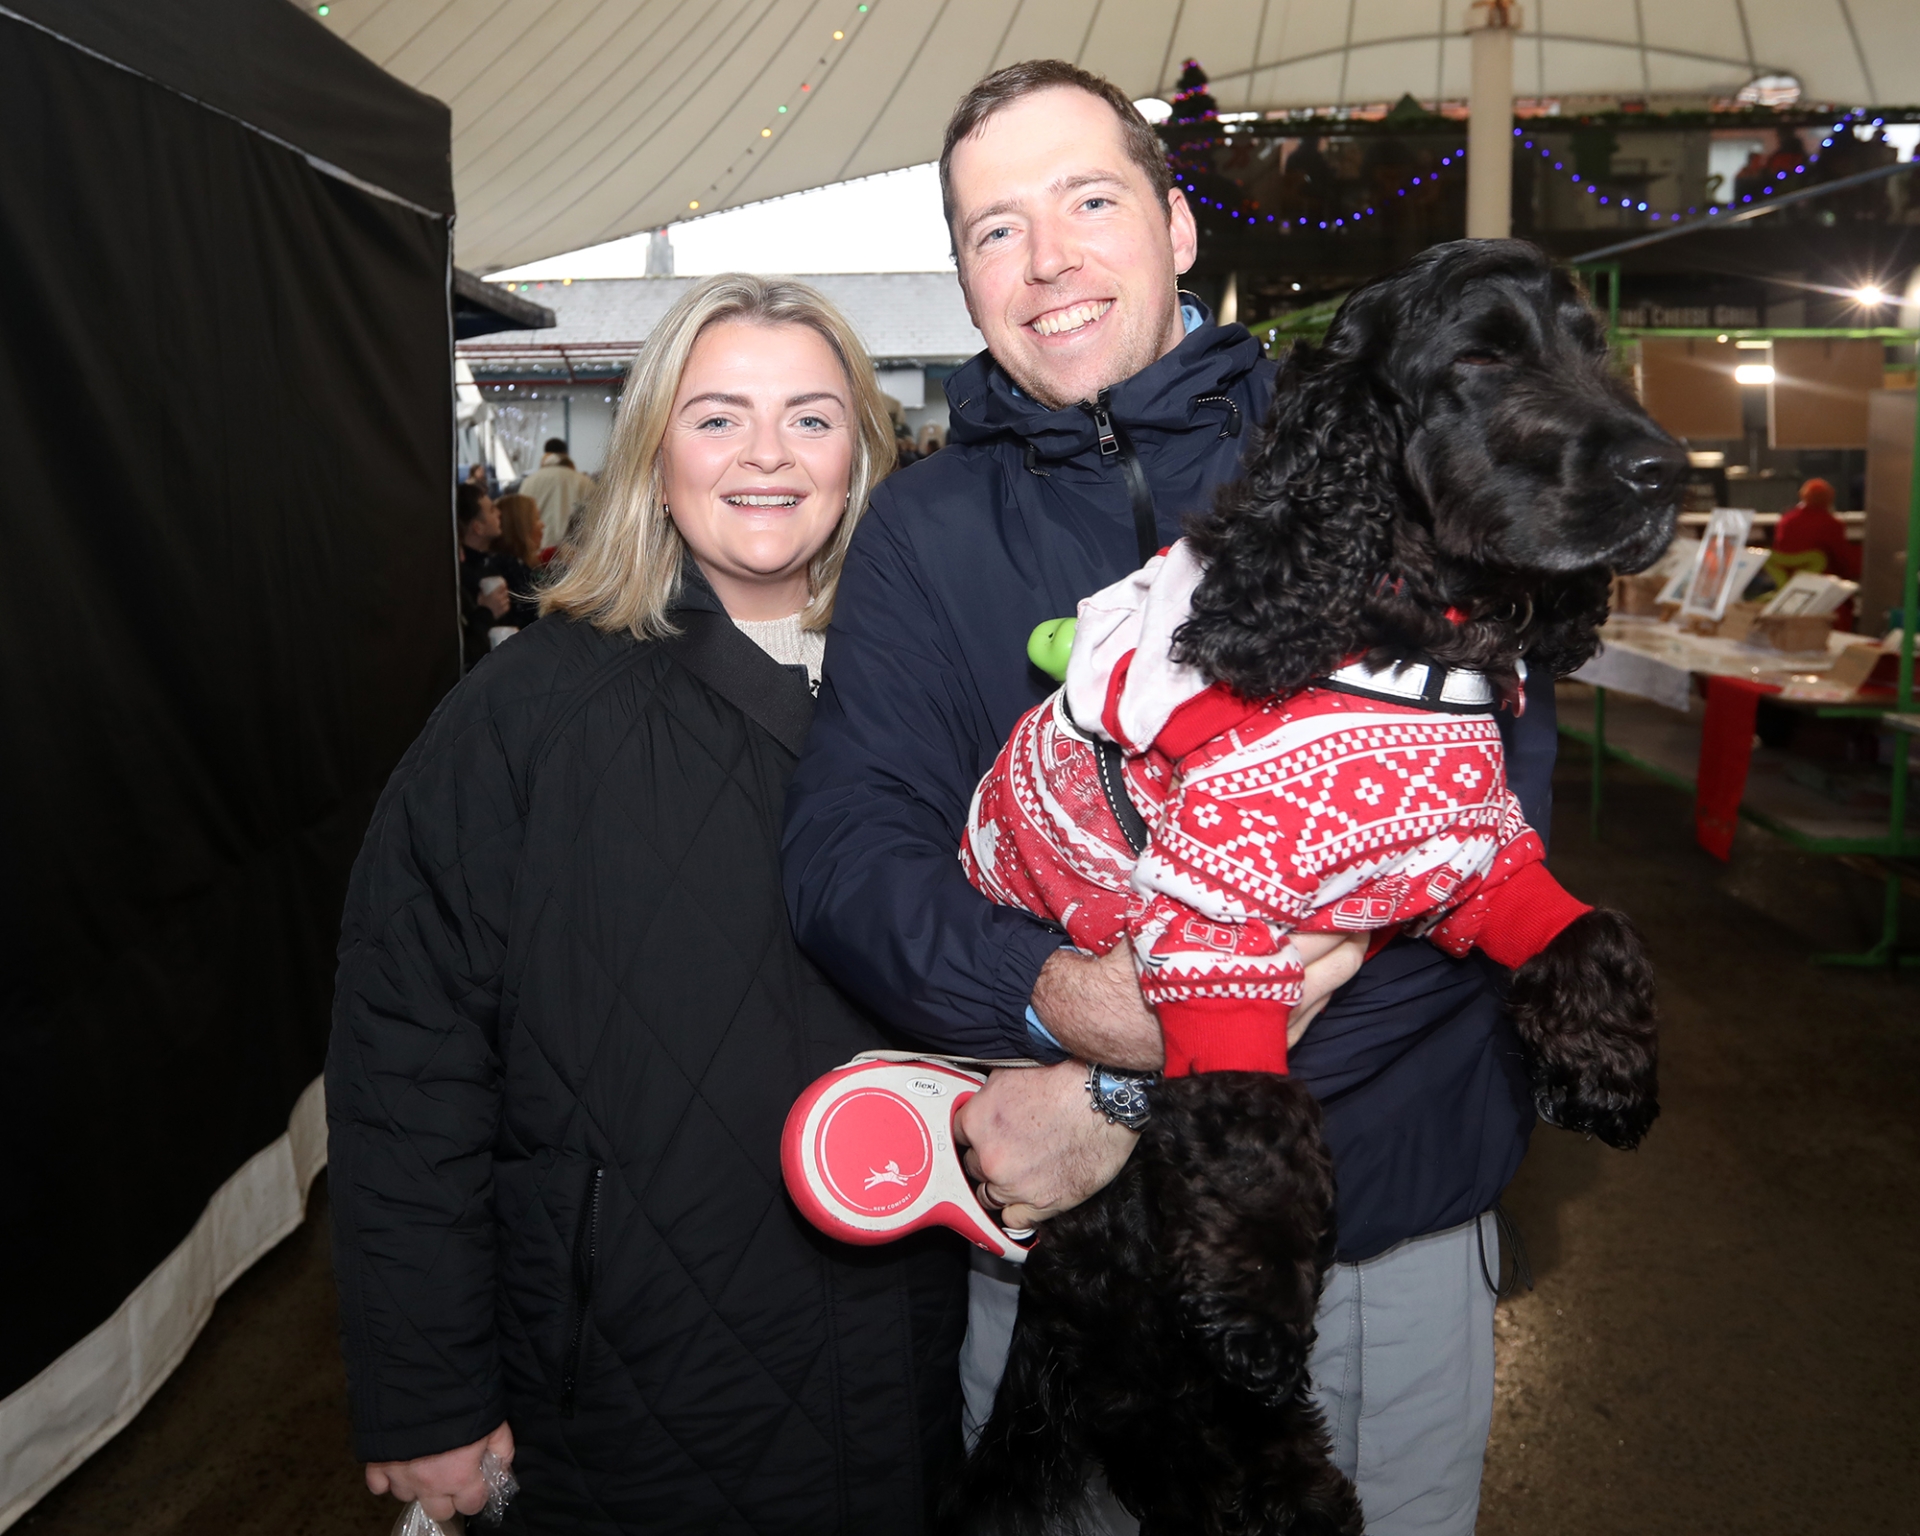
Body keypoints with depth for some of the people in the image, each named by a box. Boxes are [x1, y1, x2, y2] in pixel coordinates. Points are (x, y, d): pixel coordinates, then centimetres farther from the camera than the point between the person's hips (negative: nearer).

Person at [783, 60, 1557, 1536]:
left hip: (1390, 1234, 0)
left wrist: (1140, 1095, -24)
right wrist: (1044, 990, -30)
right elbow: (846, 854, -8)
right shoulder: (925, 529, 1)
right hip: (1063, 1249, 1)